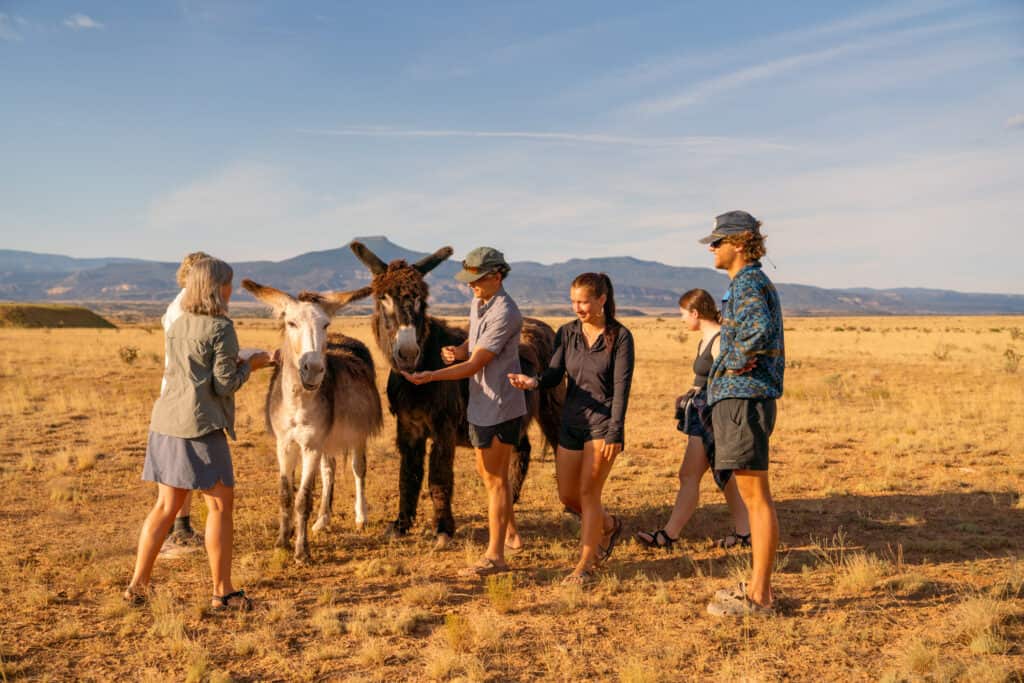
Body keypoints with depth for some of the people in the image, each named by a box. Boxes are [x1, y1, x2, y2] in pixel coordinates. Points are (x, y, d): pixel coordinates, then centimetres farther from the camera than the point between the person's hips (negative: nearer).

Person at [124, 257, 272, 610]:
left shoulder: (177, 326, 13)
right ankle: (222, 591, 8)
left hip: (167, 422, 8)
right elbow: (225, 384, -12)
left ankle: (138, 584, 19)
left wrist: (238, 363, 20)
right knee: (221, 504, 3)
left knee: (166, 505, 15)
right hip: (200, 425, -8)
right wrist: (250, 365, 5)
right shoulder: (222, 328, -10)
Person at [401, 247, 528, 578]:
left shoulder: (504, 314, -21)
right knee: (487, 471, 21)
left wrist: (431, 376, -25)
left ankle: (494, 555, 6)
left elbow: (475, 364, -23)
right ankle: (510, 532, 39)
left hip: (499, 406, -10)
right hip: (482, 403, 10)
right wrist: (459, 350, -2)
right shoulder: (478, 301, 9)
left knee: (495, 478, -3)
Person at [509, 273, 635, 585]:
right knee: (567, 496, 9)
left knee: (588, 492, -6)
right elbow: (555, 373, -3)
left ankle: (585, 566, 8)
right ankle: (608, 525, 39)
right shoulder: (567, 333, 4)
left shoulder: (619, 336, -9)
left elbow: (622, 387, -12)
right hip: (571, 421, 5)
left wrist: (614, 433, -18)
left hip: (603, 422, -5)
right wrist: (533, 382, -26)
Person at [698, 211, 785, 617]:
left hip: (743, 399, -11)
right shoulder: (754, 282, 19)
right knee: (754, 497, 14)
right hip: (738, 398, 11)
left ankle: (758, 595, 1)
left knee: (756, 497, -5)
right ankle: (758, 585, 23)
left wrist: (735, 361, -17)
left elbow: (759, 329, -32)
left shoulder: (748, 283, -13)